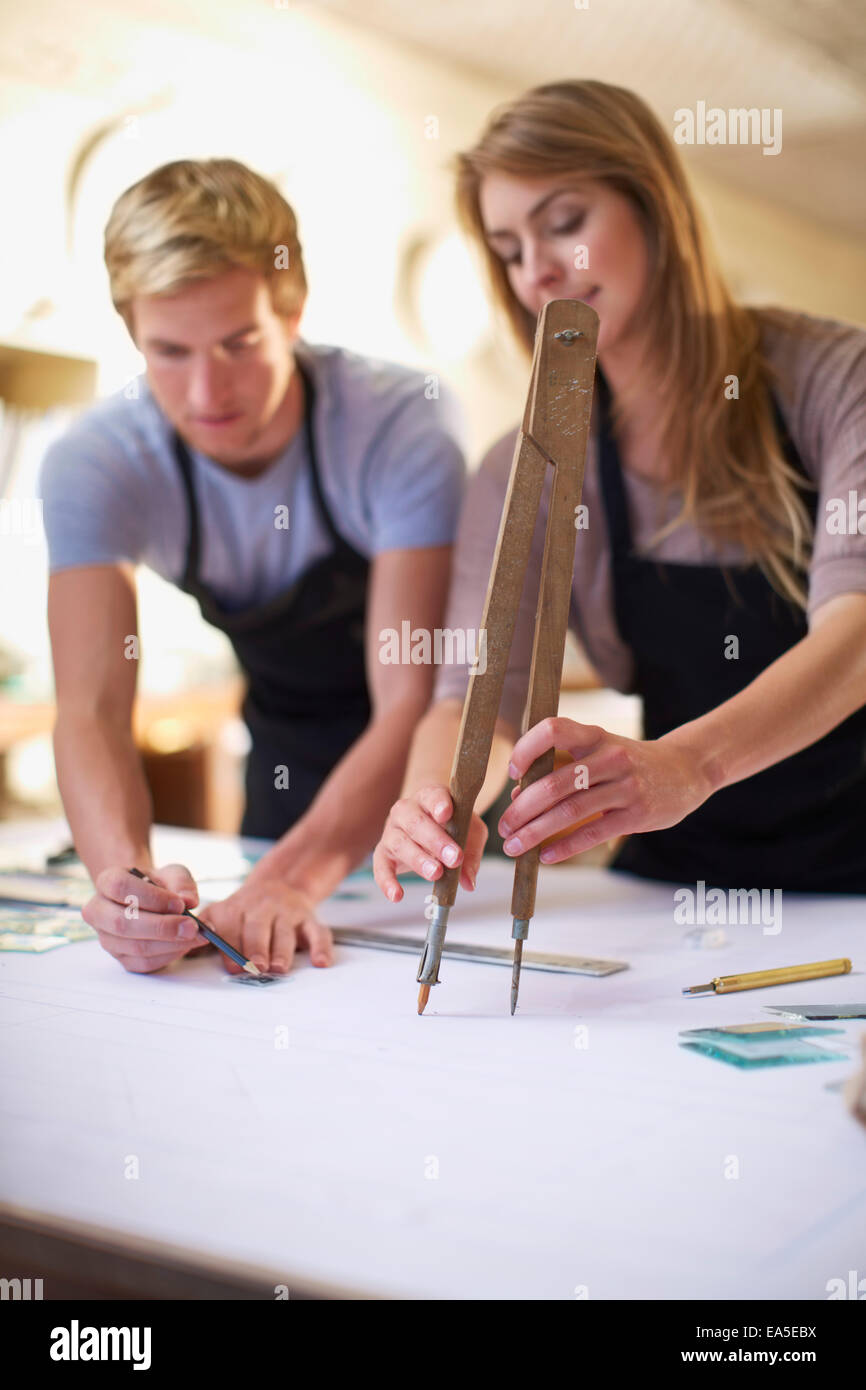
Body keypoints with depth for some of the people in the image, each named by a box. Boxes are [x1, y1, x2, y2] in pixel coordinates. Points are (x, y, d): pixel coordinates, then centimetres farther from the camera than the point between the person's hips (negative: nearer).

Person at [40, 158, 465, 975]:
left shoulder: (403, 425, -30)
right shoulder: (94, 468, -22)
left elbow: (413, 702, -34)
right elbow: (91, 709, -30)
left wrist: (298, 876, -50)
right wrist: (123, 871, -51)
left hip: (444, 756, -2)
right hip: (289, 759, 3)